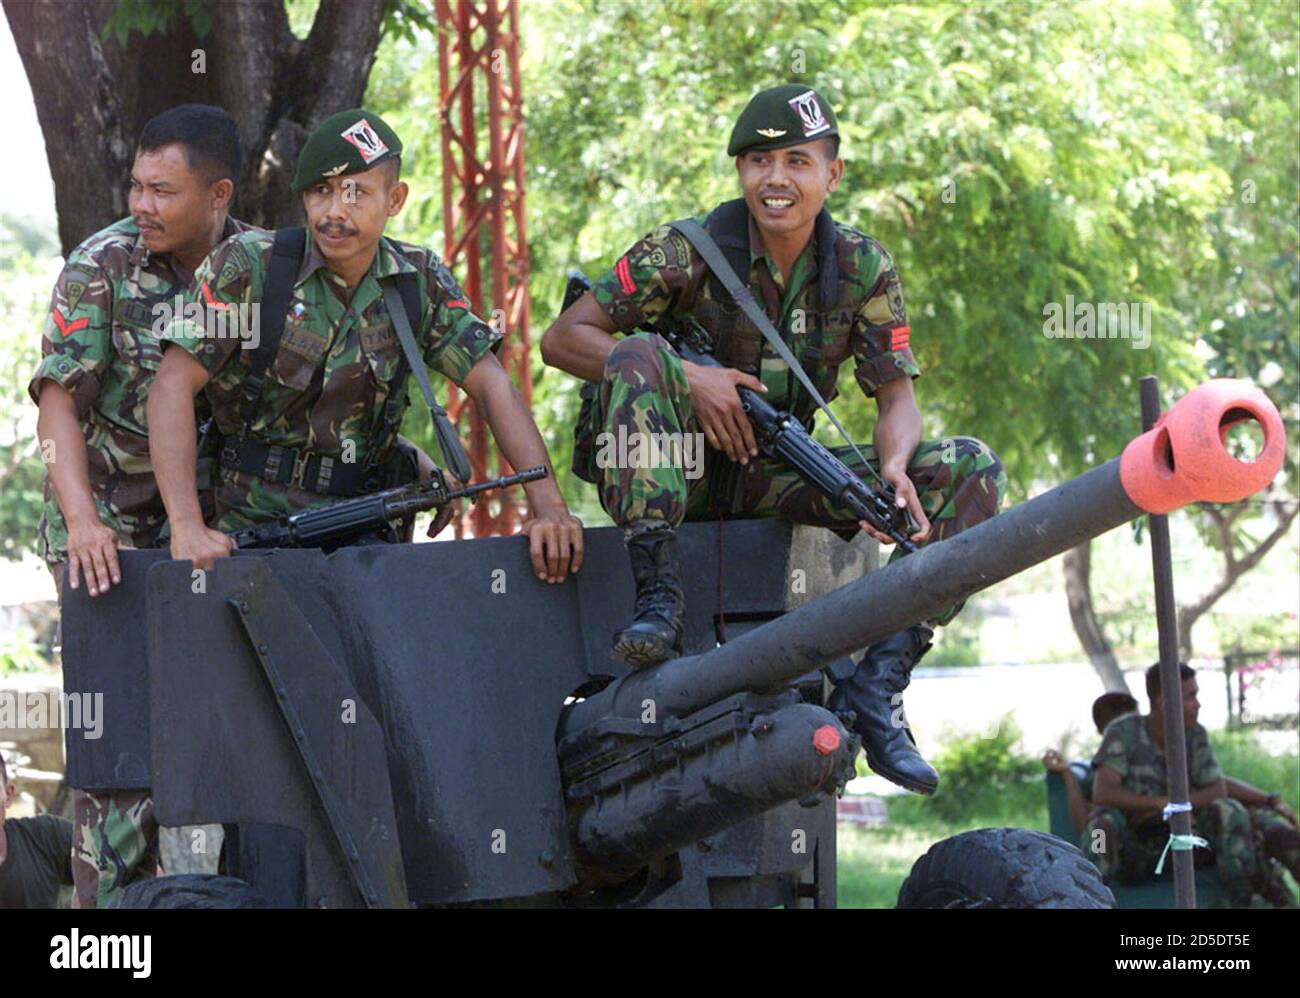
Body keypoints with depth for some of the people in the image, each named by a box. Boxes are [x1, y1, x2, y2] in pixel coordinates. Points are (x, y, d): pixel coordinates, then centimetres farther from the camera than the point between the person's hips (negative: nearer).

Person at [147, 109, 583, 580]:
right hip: (249, 524, -3)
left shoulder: (420, 280, 5)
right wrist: (187, 526, -26)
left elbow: (491, 384, 3)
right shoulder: (246, 267, -7)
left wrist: (549, 505, -12)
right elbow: (174, 385, -13)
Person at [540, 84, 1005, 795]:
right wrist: (689, 378, -23)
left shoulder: (862, 269, 0)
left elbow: (896, 395, -2)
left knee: (972, 471, -13)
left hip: (777, 478, 3)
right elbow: (562, 339, -11)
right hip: (678, 470, -3)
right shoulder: (689, 252, -10)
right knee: (638, 354, -33)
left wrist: (893, 466, -26)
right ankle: (656, 602, -39)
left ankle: (877, 682, -22)